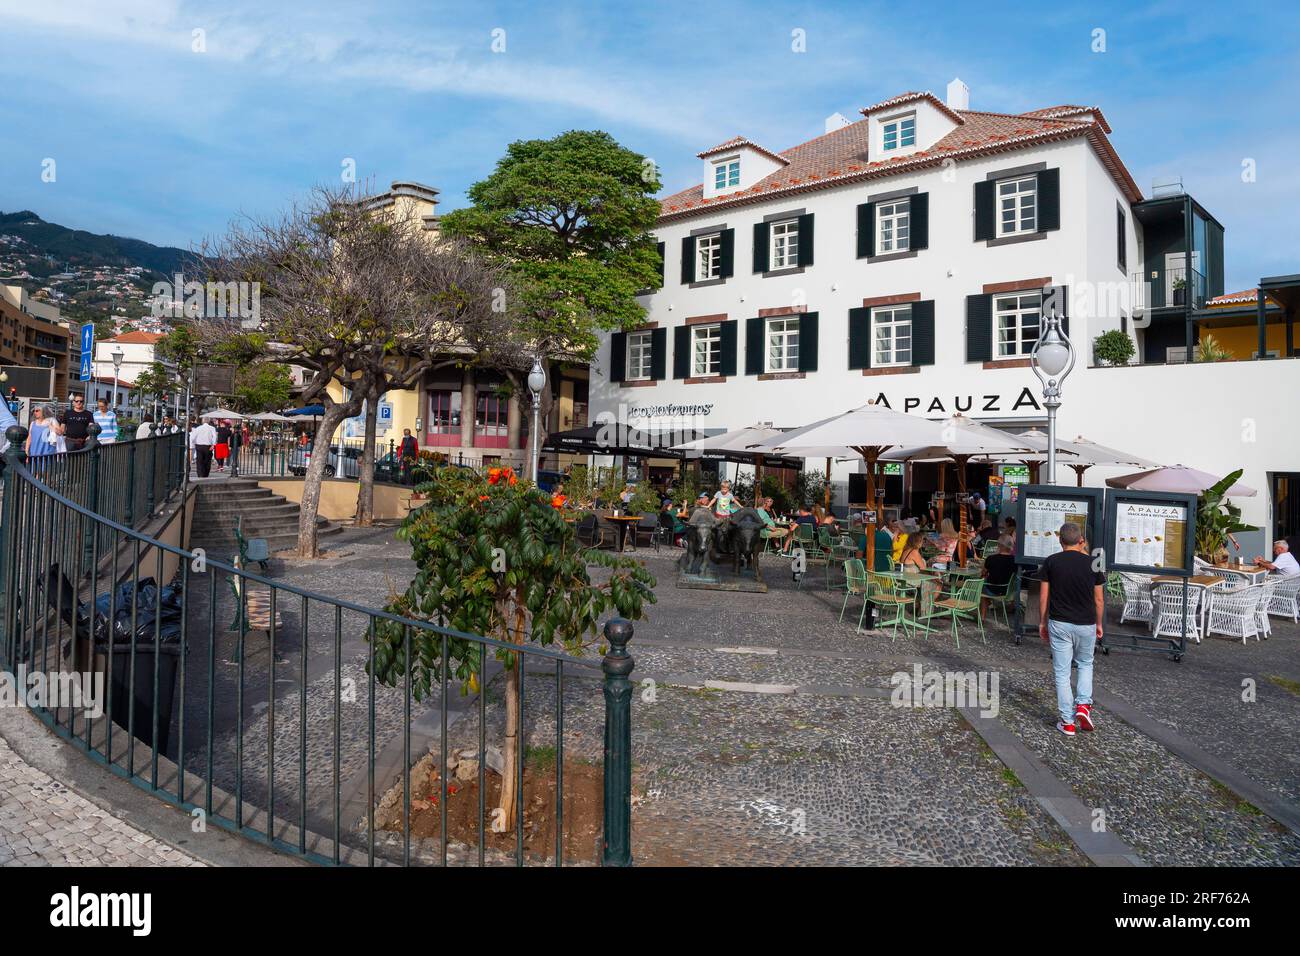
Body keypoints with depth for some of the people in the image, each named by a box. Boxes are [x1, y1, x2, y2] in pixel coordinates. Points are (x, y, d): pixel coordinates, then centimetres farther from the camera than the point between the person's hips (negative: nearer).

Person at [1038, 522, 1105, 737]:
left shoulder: (1051, 562, -5)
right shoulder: (1092, 563, -3)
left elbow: (1043, 597, -3)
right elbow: (1099, 600, 2)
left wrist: (1042, 622, 9)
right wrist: (1099, 624, 16)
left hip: (1059, 624, -1)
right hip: (1086, 624, 1)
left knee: (1062, 672, 6)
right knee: (1085, 664, 24)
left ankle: (1067, 721, 8)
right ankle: (1083, 705, 7)